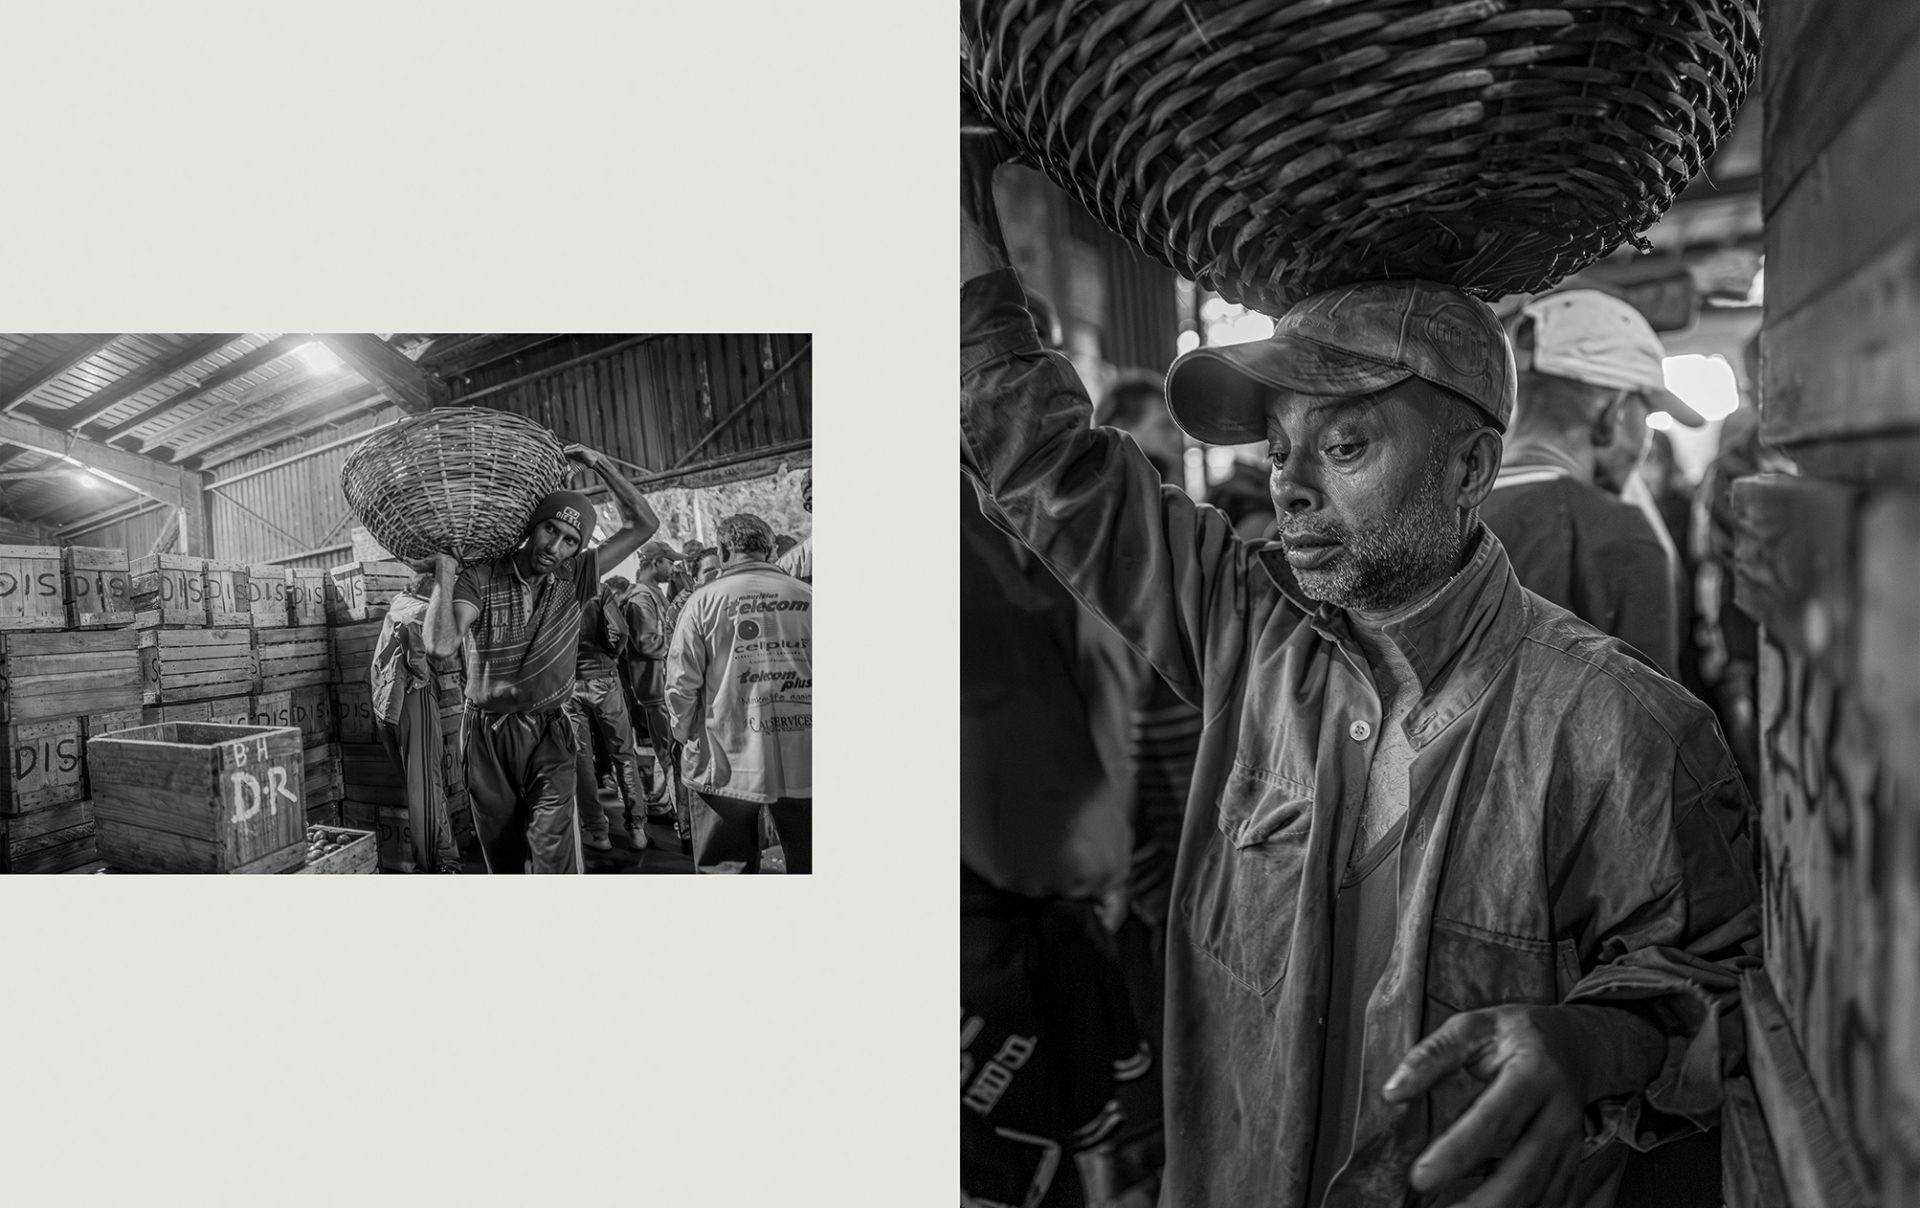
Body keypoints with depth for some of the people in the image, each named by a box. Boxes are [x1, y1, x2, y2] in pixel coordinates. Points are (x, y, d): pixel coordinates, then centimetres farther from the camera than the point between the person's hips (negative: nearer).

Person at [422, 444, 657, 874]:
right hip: (487, 736, 0)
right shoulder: (479, 578, -10)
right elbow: (440, 644, -25)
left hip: (548, 736, 0)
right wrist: (444, 575, -24)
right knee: (502, 856, 13)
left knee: (553, 852, -15)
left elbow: (644, 524, -7)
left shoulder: (573, 579, -4)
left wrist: (600, 465, -12)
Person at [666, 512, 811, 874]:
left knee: (726, 868, 9)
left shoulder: (705, 600, -4)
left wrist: (686, 735, 10)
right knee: (806, 863, 13)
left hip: (724, 762, -1)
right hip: (802, 761, 2)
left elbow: (681, 683, -5)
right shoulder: (805, 596, 0)